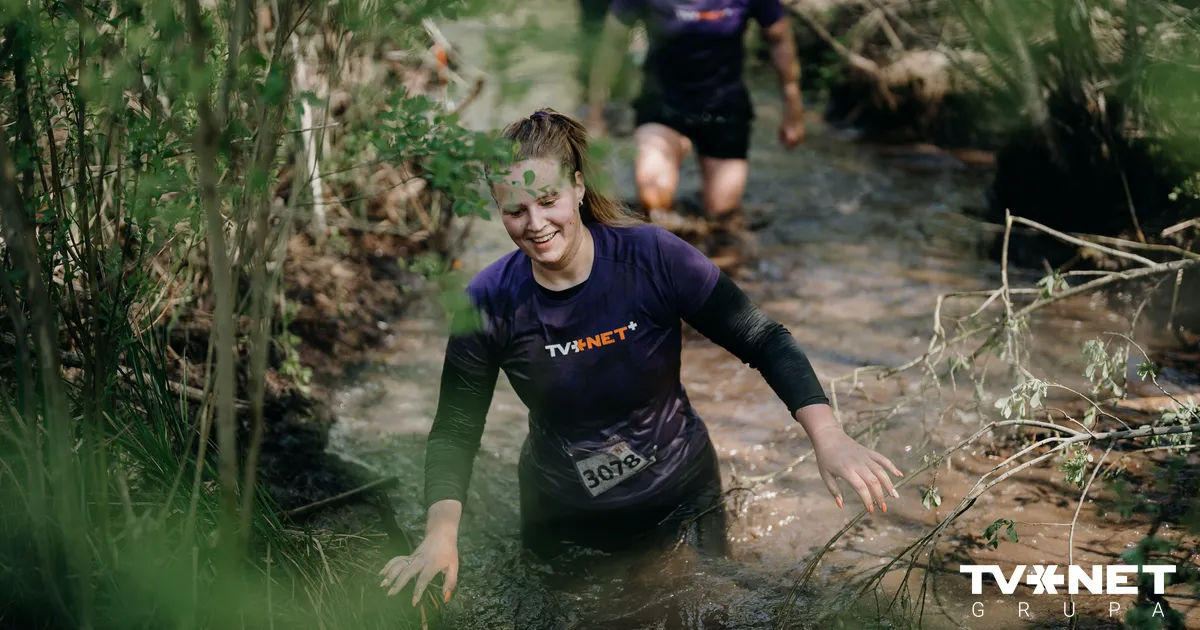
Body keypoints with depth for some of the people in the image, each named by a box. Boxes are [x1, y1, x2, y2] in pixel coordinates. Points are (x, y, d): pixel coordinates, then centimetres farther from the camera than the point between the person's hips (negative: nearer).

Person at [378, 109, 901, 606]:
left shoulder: (653, 257, -20)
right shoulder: (489, 303, -16)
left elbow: (764, 341, -17)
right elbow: (454, 431, -10)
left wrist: (827, 437, -30)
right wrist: (441, 533, -25)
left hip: (677, 505, -1)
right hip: (563, 526, 1)